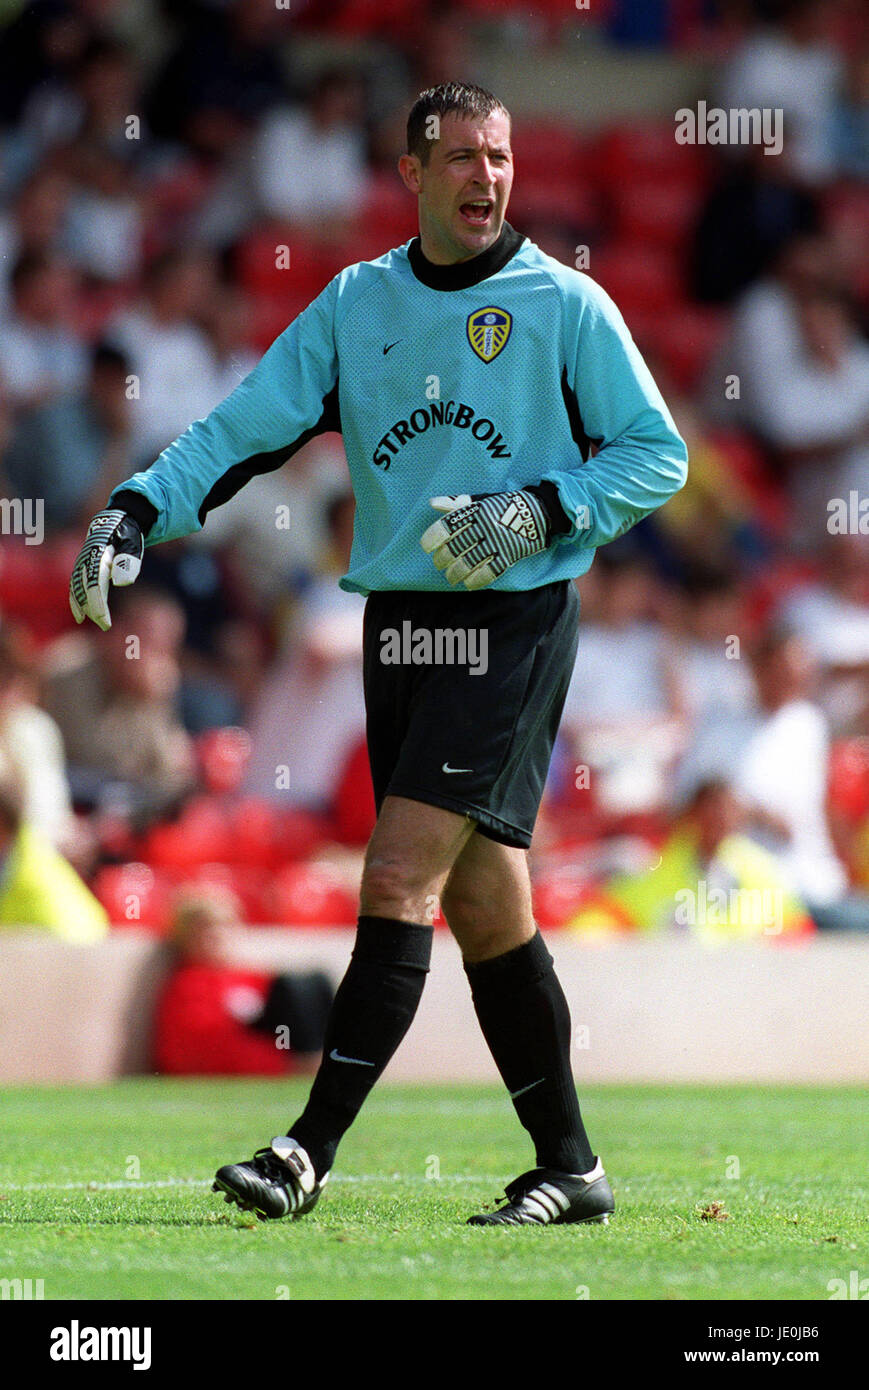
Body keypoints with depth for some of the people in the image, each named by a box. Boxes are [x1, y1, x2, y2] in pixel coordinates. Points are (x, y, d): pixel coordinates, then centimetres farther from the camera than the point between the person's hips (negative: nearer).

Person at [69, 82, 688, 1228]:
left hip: (513, 619, -5)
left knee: (400, 877, -14)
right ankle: (570, 1169, 15)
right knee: (481, 905, 6)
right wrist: (138, 512, -6)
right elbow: (246, 429, 8)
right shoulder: (355, 305, 10)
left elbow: (658, 453, 0)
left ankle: (311, 1150, -15)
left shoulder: (565, 305, -2)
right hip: (398, 615, 5)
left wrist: (540, 512, -14)